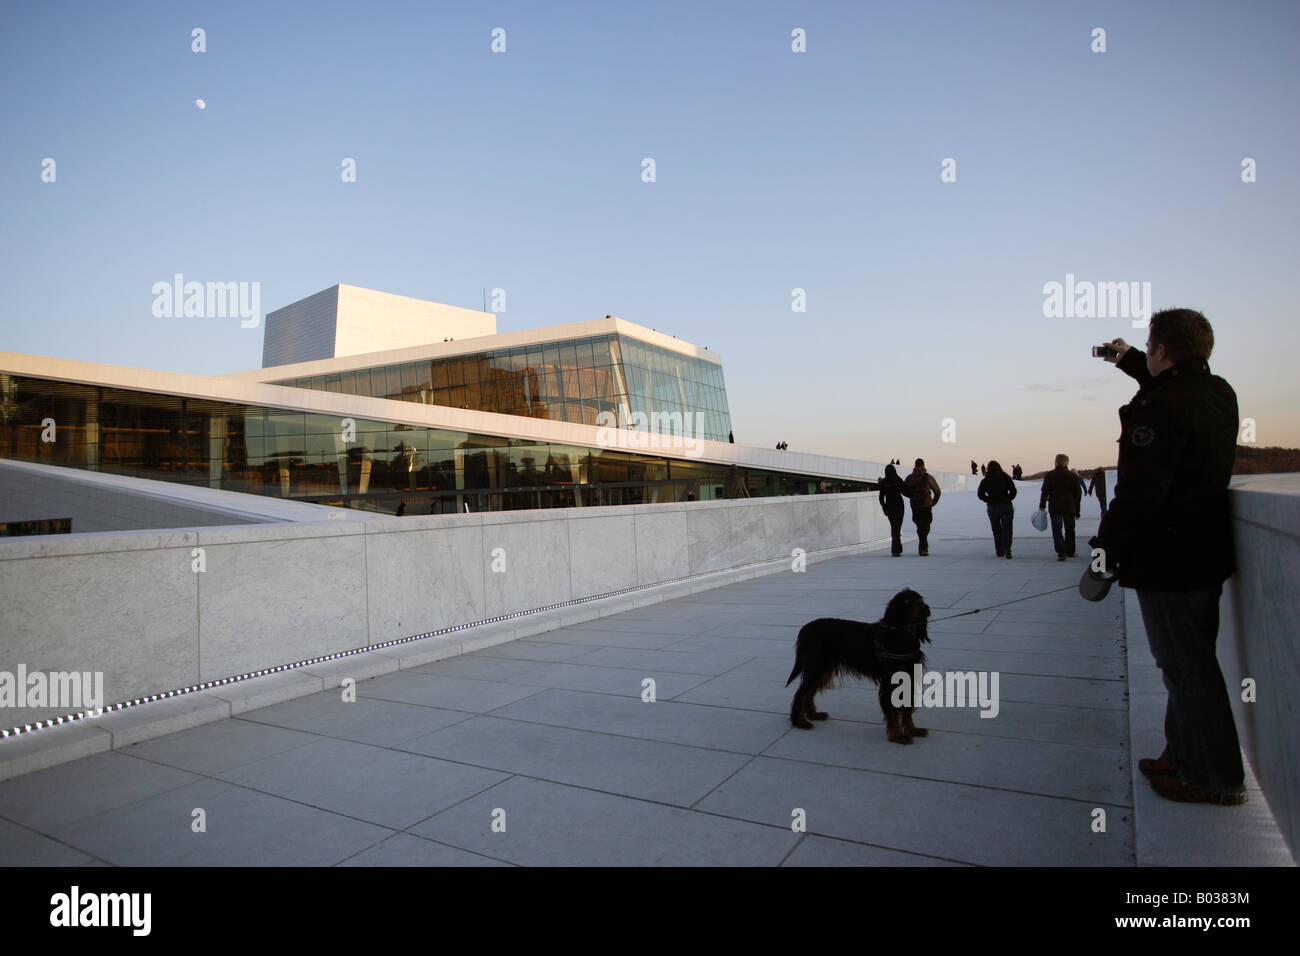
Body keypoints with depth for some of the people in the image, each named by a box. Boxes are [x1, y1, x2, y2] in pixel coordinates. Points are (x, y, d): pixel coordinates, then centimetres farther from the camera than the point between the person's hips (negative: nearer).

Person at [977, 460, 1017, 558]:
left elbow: (980, 494, -7)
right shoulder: (1006, 478, -1)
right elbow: (1013, 491, -7)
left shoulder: (986, 480, -1)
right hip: (1006, 506, -1)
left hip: (992, 508, 1)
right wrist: (1007, 499, 5)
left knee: (996, 530, 11)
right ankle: (1006, 548, -20)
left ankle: (999, 551, 12)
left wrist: (990, 500, 3)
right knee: (1007, 529, 1)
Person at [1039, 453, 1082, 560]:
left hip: (1055, 507, -2)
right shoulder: (1072, 475, 4)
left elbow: (1045, 491, -6)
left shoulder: (1049, 475, -3)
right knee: (1069, 529, 15)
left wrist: (1042, 504, 3)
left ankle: (1061, 553, -10)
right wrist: (1077, 509, 15)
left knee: (1057, 530, 0)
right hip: (1069, 507, 2)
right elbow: (1078, 493, 8)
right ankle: (1070, 552, 24)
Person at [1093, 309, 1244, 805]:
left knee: (1186, 669, 1)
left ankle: (1215, 778, 13)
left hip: (1166, 561, -10)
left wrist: (1109, 546, -14)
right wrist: (1128, 360, 43)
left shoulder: (1159, 407, -21)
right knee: (1194, 663, 18)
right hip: (1207, 554, 10)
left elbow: (1139, 491, -25)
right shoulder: (1219, 393, 8)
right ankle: (1183, 756, 31)